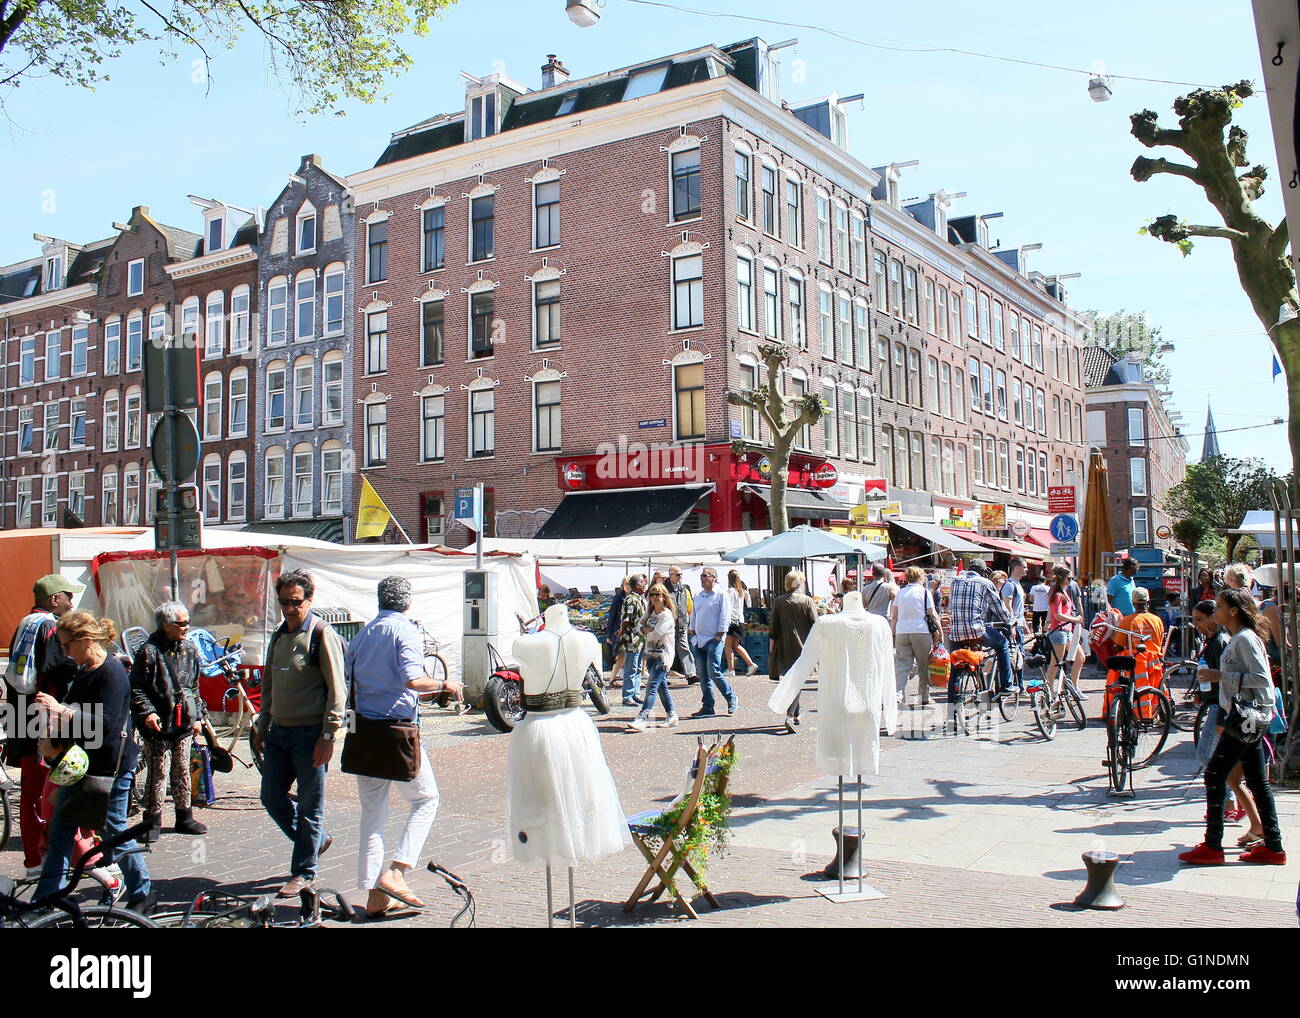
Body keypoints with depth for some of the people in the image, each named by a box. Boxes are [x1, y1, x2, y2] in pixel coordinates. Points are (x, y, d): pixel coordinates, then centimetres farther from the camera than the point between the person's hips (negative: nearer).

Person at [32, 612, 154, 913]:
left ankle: (144, 894, 18)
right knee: (60, 832, 9)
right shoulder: (83, 671, 10)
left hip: (112, 766, -9)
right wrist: (54, 738, 1)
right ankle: (45, 901, 16)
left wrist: (60, 710, -30)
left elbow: (104, 722, -27)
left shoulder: (112, 672, -18)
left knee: (114, 832, 2)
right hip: (81, 763, 9)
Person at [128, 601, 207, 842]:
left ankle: (184, 817, 22)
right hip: (158, 724, -5)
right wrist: (146, 713, -19)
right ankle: (153, 822, 9)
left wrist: (198, 717, 15)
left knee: (182, 771, 12)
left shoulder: (189, 650, 9)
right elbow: (136, 688, -8)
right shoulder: (149, 652, -9)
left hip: (184, 724, 6)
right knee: (157, 773, -1)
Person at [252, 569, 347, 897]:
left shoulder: (322, 635, -11)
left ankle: (303, 872, 14)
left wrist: (328, 736, -17)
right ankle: (316, 840, 32)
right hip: (279, 732, 8)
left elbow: (336, 689, -13)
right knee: (272, 798, 12)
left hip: (310, 733, -8)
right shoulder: (279, 635, 12)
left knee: (310, 806, 2)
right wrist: (262, 728, 20)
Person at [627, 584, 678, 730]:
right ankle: (672, 716, 22)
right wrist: (647, 630, -7)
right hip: (651, 654, 8)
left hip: (663, 655, -8)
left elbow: (655, 635, -20)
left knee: (652, 685, -16)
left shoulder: (667, 615, -13)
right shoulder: (650, 613, 13)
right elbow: (640, 627, 13)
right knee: (662, 686, 13)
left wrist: (647, 632, 0)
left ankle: (643, 719, -25)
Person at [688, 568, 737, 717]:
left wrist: (719, 635, -10)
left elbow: (723, 617, -6)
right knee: (702, 674, 5)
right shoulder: (698, 596, 15)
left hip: (714, 639, -7)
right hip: (699, 640, 7)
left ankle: (732, 698, 6)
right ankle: (707, 707, 9)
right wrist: (693, 632, 12)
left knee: (713, 671, -13)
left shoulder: (720, 595, -3)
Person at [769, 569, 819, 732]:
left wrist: (771, 650, 8)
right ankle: (790, 716, -16)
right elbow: (815, 627, -5)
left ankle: (797, 714, 29)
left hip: (784, 649, 2)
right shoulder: (808, 601, -4)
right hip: (802, 648, -2)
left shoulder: (778, 602, 1)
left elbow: (773, 629, 2)